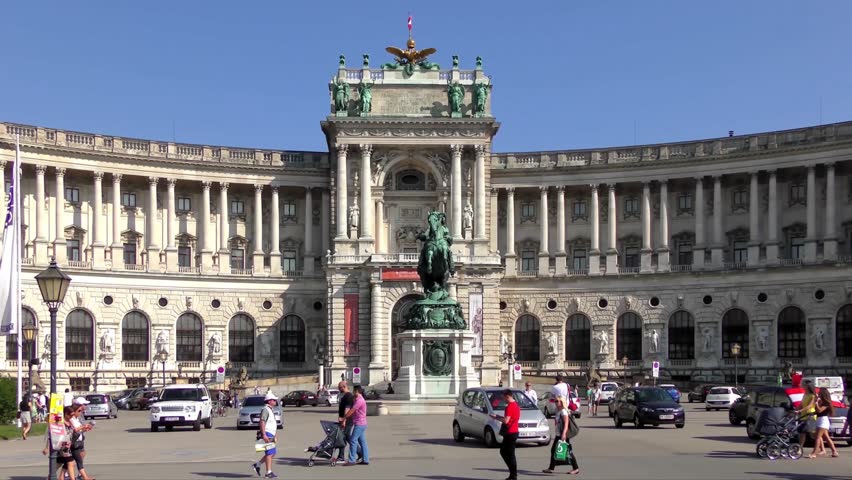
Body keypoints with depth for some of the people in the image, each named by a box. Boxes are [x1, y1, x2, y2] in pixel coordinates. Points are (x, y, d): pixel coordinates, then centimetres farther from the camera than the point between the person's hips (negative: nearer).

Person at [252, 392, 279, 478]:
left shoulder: (271, 410, 18)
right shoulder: (265, 409, -12)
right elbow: (262, 422, -20)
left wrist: (276, 435, 24)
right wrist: (264, 435, -26)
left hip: (271, 434, 10)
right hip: (267, 434, -10)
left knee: (273, 452, 10)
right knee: (270, 453, -7)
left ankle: (257, 465, 17)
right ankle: (269, 472, -3)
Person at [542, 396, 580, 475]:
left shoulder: (563, 411, -15)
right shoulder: (558, 411, 13)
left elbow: (566, 423, -24)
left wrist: (564, 434, -34)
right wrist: (556, 435, 24)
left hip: (563, 435, -10)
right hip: (558, 435, 10)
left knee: (568, 451, -4)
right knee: (553, 450, 10)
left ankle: (576, 468, 3)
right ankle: (551, 468, 15)